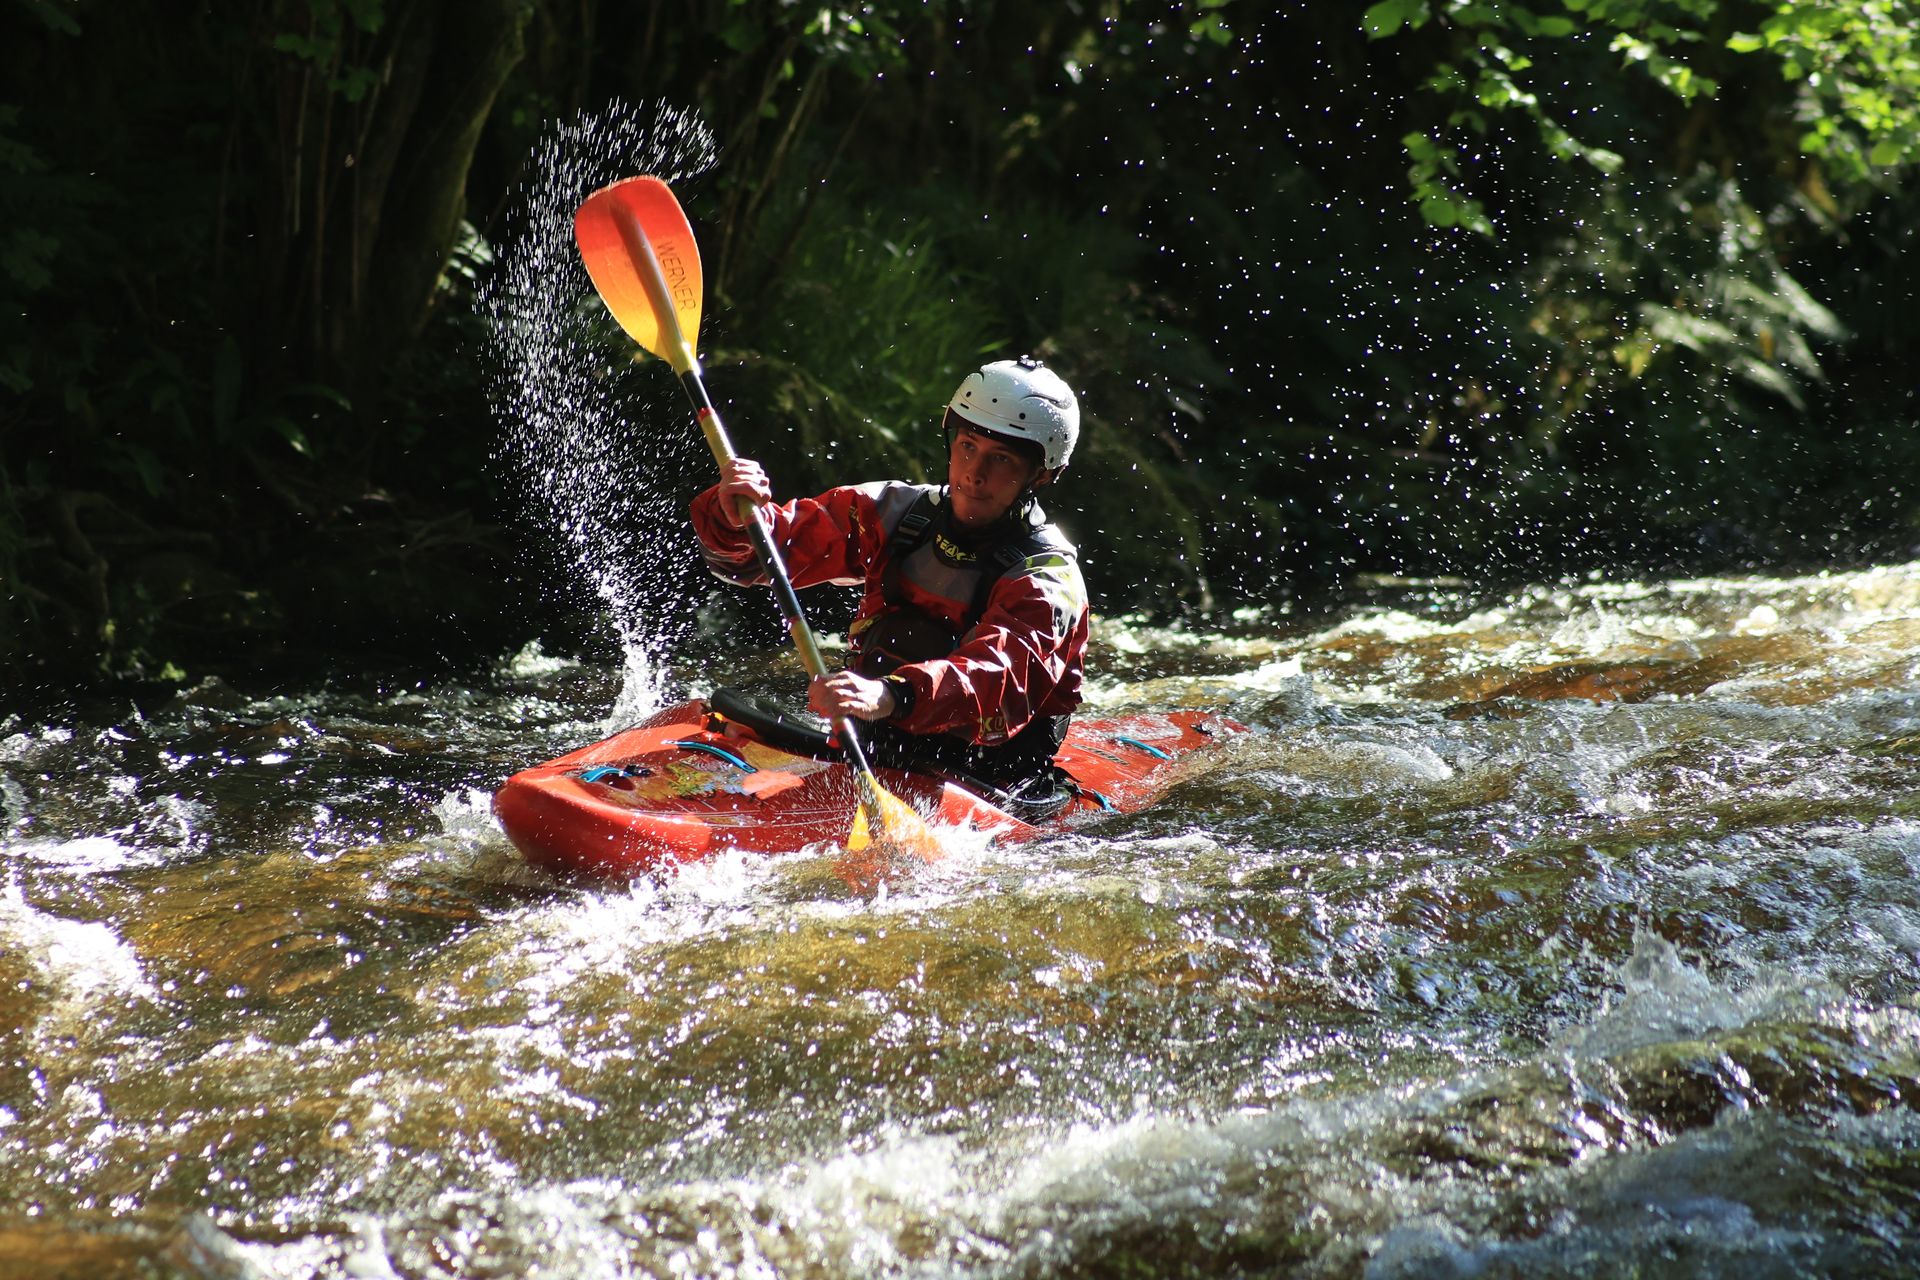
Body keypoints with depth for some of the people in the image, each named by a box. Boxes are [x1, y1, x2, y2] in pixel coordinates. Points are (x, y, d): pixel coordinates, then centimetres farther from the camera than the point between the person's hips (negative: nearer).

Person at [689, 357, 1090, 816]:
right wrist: (736, 520, -23)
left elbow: (997, 674, -32)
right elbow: (752, 555, 2)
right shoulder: (896, 512, 5)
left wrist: (890, 696, -50)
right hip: (869, 750, 5)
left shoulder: (1048, 578, -12)